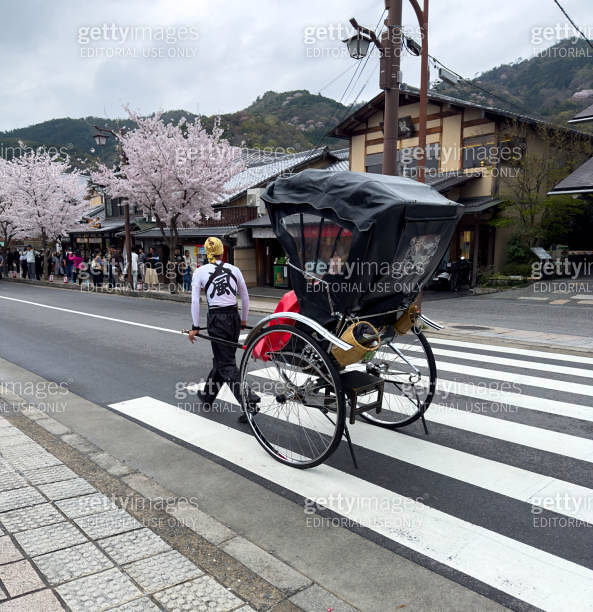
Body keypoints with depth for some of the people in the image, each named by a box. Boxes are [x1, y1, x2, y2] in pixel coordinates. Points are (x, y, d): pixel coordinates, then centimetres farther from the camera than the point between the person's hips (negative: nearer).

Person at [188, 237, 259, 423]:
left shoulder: (200, 272, -1)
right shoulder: (234, 269, 6)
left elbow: (195, 301, -7)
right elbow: (245, 298, 10)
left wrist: (195, 327, -2)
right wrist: (244, 320, 22)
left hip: (216, 318, -4)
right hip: (234, 317, 4)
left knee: (226, 364, 0)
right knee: (220, 358, 19)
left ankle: (249, 401, -13)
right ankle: (208, 396, 36)